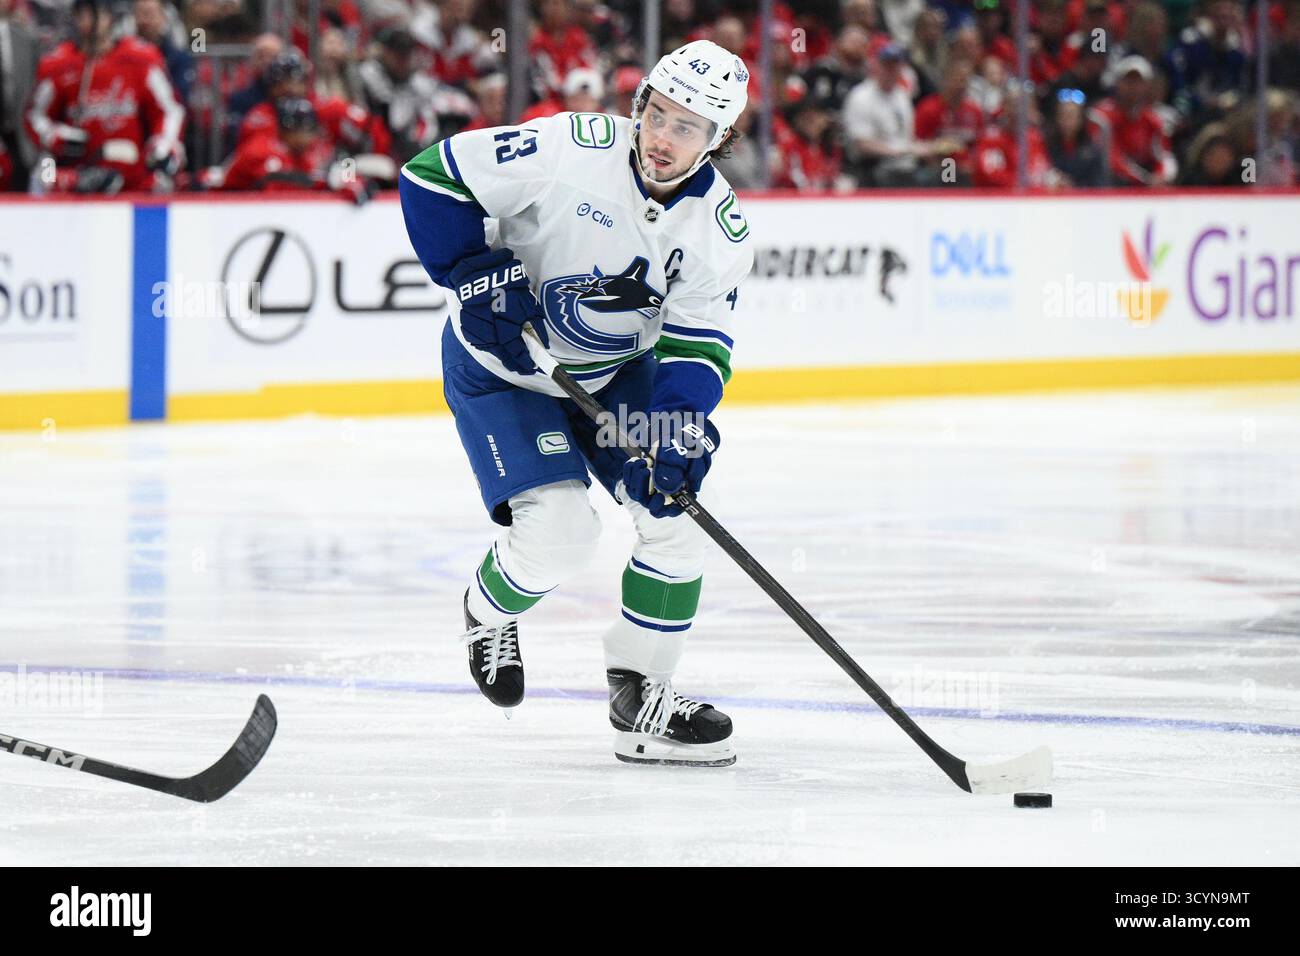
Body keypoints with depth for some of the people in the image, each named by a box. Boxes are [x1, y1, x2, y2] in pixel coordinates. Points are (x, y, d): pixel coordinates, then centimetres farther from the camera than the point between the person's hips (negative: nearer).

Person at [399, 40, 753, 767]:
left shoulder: (720, 228, -13)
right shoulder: (572, 148, -25)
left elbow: (698, 346, -12)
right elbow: (433, 176, -19)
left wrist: (677, 435, -28)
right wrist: (477, 276, -25)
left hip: (617, 370, 5)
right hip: (502, 366, -5)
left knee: (676, 513, -6)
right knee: (559, 532, -20)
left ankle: (641, 697, 10)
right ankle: (490, 609, 16)